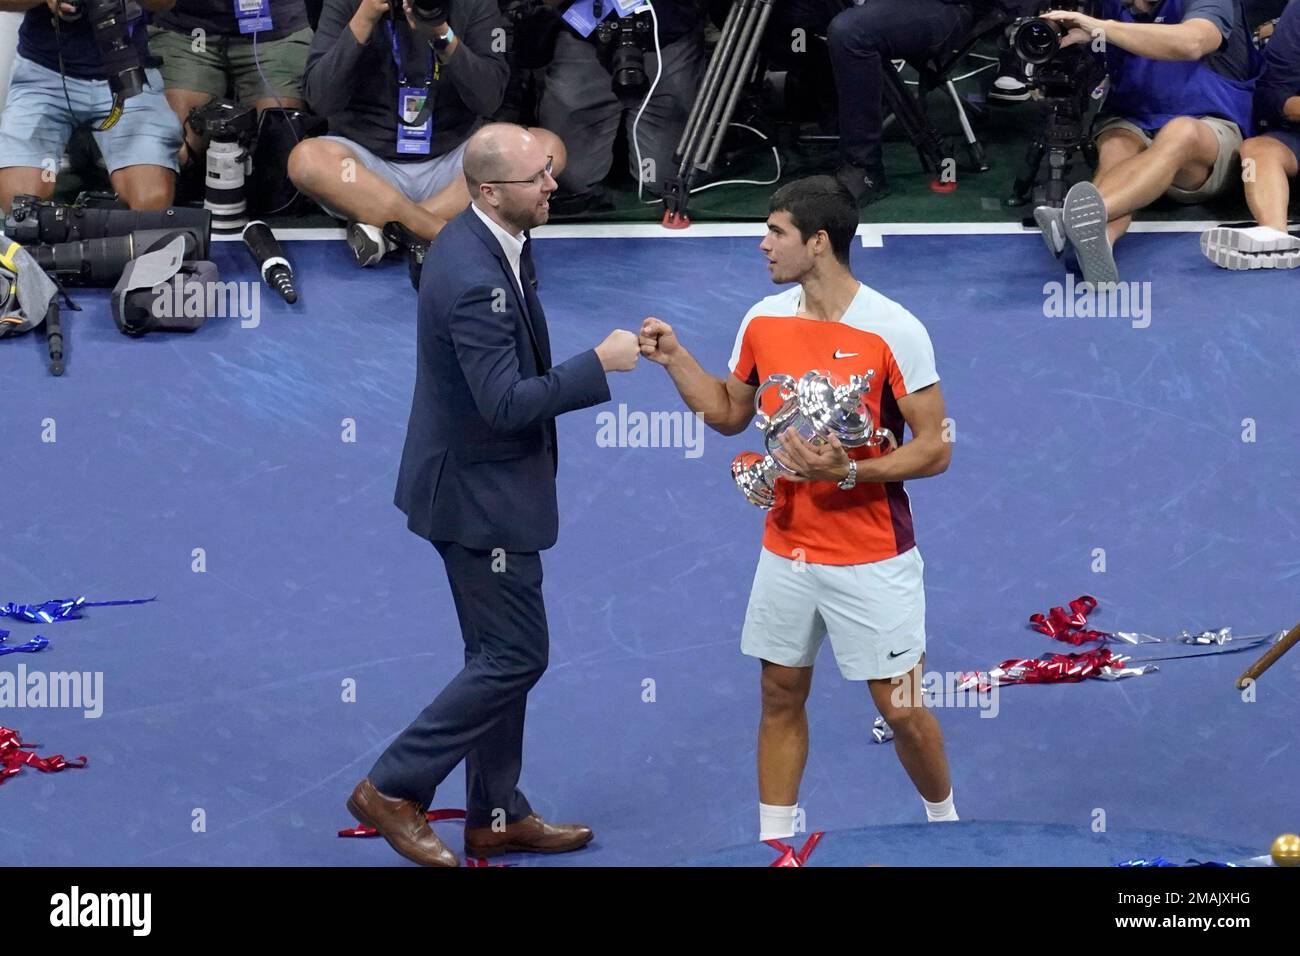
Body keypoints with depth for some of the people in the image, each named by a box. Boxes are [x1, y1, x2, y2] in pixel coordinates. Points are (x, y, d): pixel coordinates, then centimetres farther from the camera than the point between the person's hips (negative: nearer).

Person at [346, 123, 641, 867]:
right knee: (516, 656, -2)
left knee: (502, 654, 17)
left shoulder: (492, 242, 3)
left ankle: (497, 817, 27)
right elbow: (506, 403, -29)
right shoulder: (473, 279, -29)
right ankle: (394, 790, 6)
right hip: (481, 495, -10)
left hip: (488, 481, 10)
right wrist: (600, 364, -23)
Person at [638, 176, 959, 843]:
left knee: (901, 709, 1)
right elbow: (730, 412, 17)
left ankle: (944, 823, 27)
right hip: (786, 549, 5)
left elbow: (934, 449, -13)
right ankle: (773, 844, 22)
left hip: (871, 558, -5)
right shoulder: (763, 321, 2)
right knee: (780, 695, 10)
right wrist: (675, 358, 3)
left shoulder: (894, 331, -16)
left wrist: (847, 470, -26)